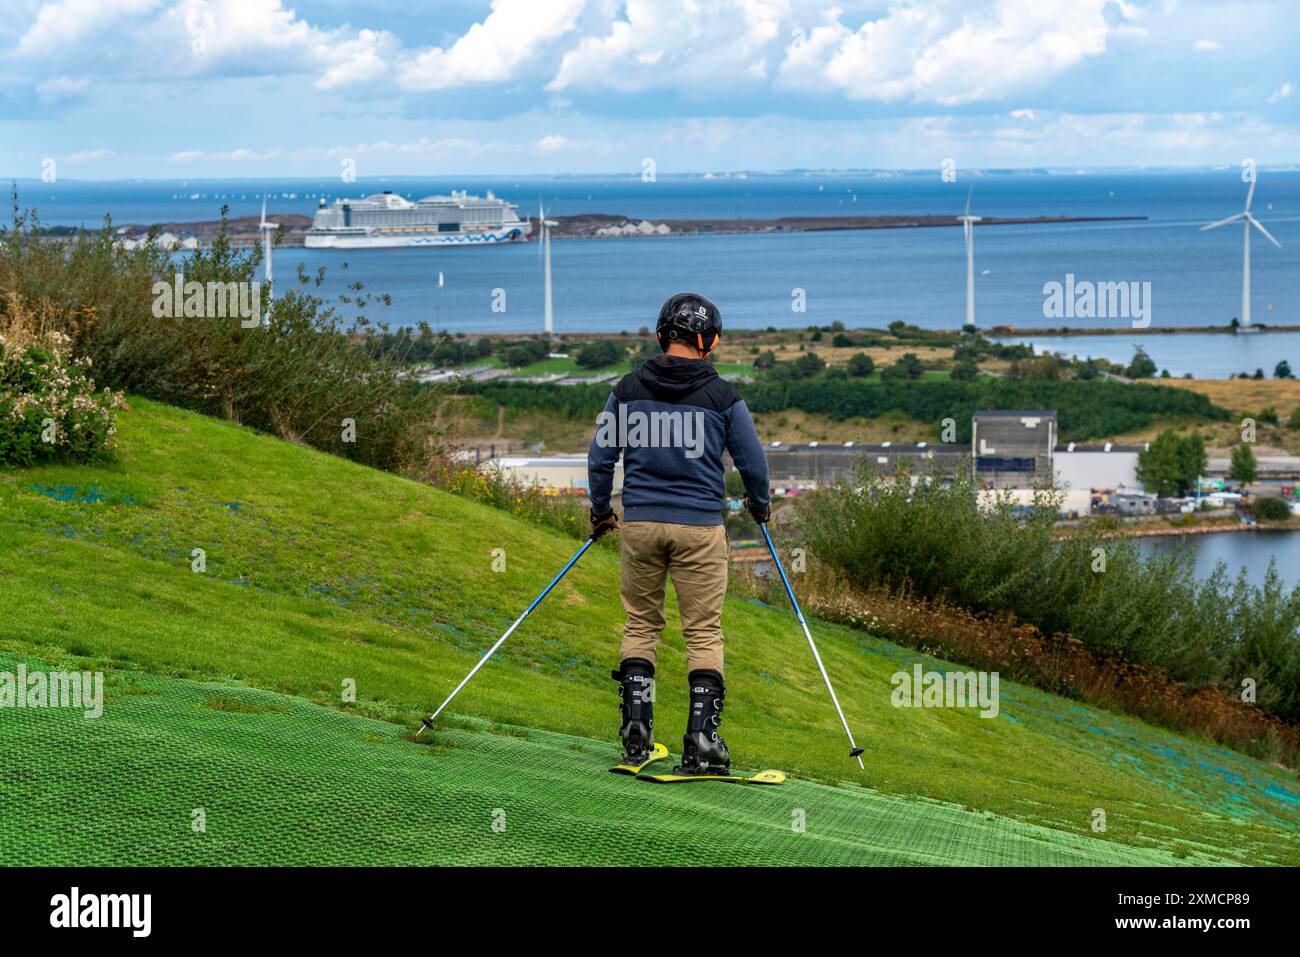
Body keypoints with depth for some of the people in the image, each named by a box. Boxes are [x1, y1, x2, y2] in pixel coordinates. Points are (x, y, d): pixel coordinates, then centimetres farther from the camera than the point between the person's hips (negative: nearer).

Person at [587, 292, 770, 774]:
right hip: (700, 526, -2)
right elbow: (753, 463, 2)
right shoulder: (722, 396, -4)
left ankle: (636, 732, 9)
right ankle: (702, 740, -5)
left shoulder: (628, 389, 2)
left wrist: (600, 510, 22)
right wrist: (760, 505, 23)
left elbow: (601, 456, 7)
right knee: (704, 633, 3)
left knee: (640, 624, 15)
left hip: (640, 522, 2)